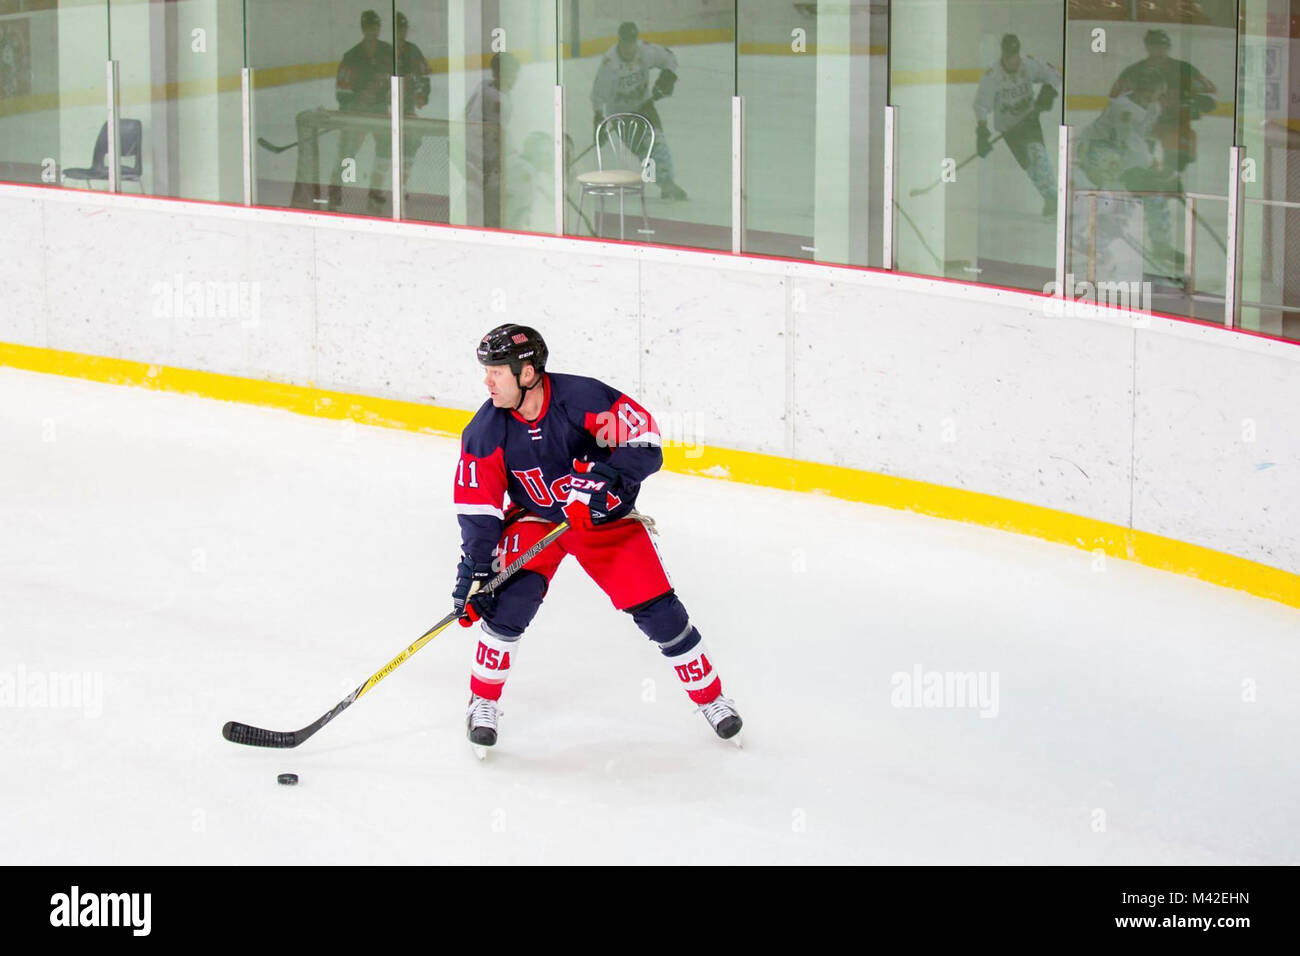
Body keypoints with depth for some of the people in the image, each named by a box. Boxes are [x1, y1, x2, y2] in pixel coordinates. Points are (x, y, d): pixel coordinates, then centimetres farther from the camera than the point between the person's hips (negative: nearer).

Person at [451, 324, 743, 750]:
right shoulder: (486, 431, -17)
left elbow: (644, 443, -25)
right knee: (512, 600, -21)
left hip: (608, 518, -1)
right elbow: (478, 506, -14)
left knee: (657, 610, -5)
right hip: (535, 519, 2)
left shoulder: (583, 398, -28)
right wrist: (474, 568, -21)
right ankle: (483, 701, -3)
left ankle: (710, 696, 13)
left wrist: (605, 476, -40)